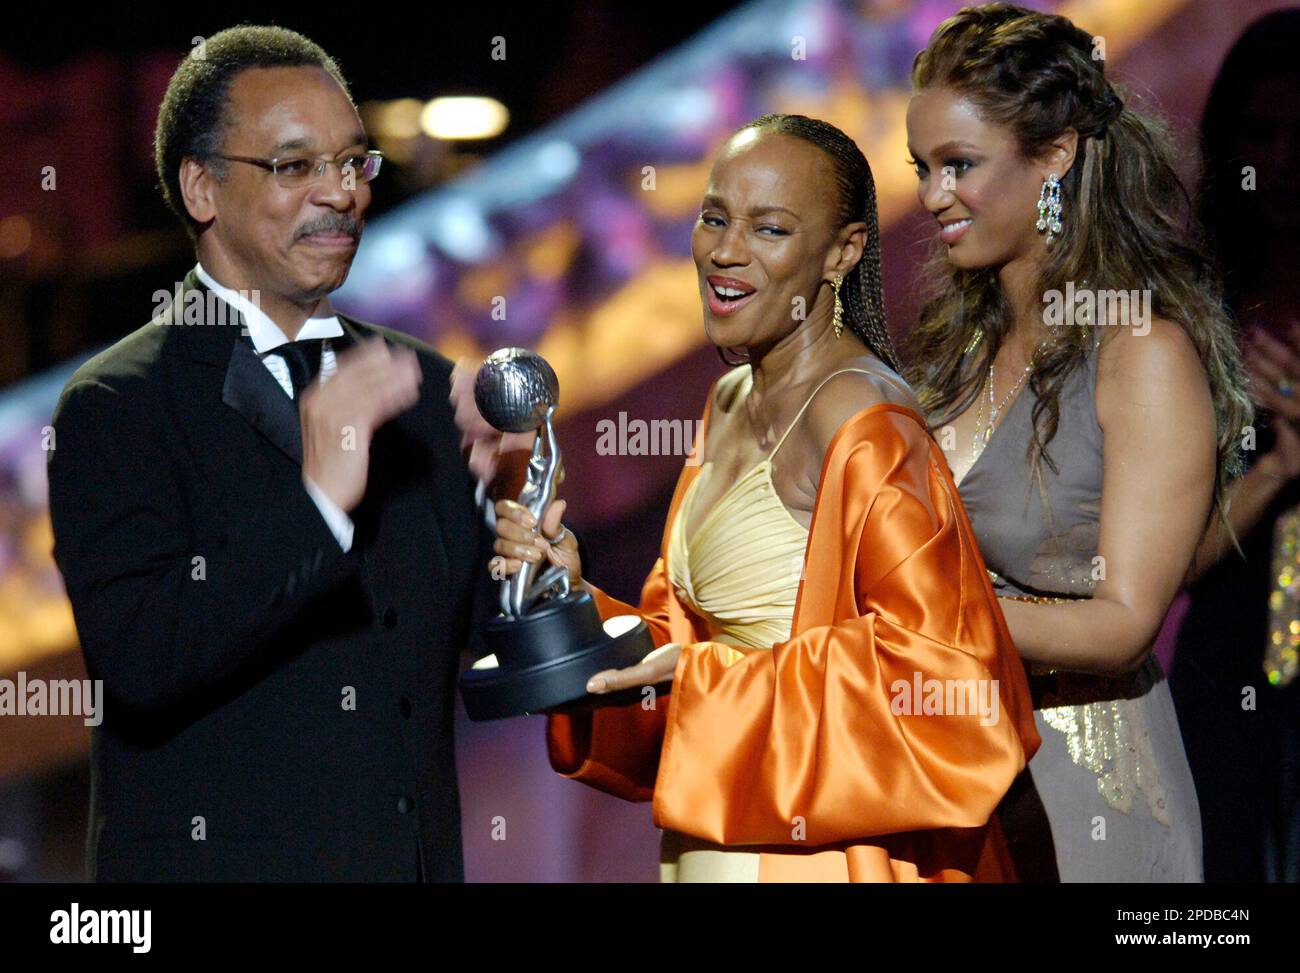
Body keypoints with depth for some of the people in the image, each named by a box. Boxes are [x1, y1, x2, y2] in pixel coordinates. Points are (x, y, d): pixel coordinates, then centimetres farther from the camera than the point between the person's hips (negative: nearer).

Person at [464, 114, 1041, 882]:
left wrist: (714, 682, -20)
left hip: (824, 856, -8)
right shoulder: (731, 403, 10)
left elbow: (932, 667, -24)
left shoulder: (862, 422, -17)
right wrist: (575, 597, -4)